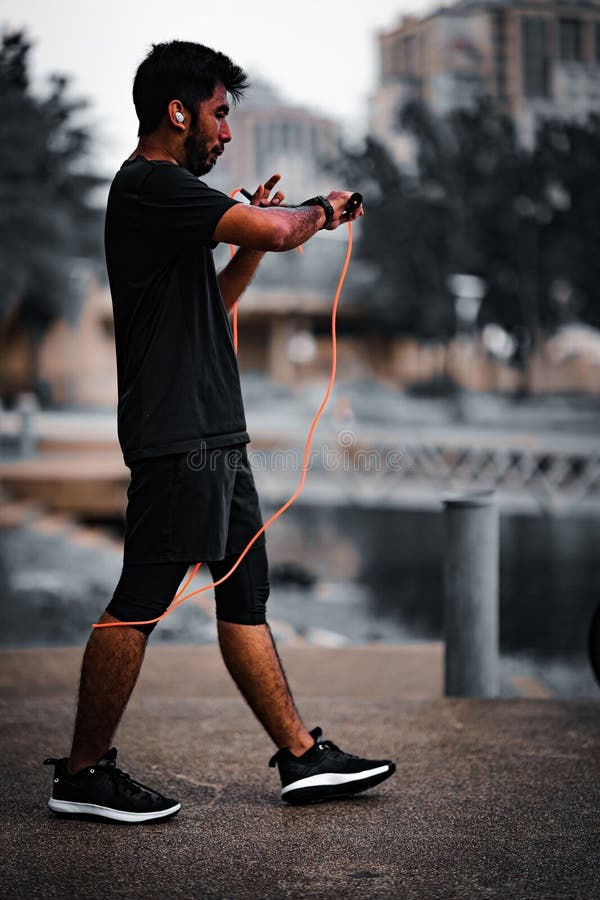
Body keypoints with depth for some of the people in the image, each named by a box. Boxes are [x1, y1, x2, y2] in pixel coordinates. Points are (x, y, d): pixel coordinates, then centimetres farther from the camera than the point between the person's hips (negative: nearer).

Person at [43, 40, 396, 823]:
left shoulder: (163, 193, 22)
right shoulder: (150, 184, -10)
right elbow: (269, 228, -21)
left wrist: (262, 234, 18)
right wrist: (317, 212, 0)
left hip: (215, 435, 11)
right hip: (178, 438, -11)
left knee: (246, 597, 11)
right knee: (139, 604, -5)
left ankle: (303, 756, 17)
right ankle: (83, 773, 6)